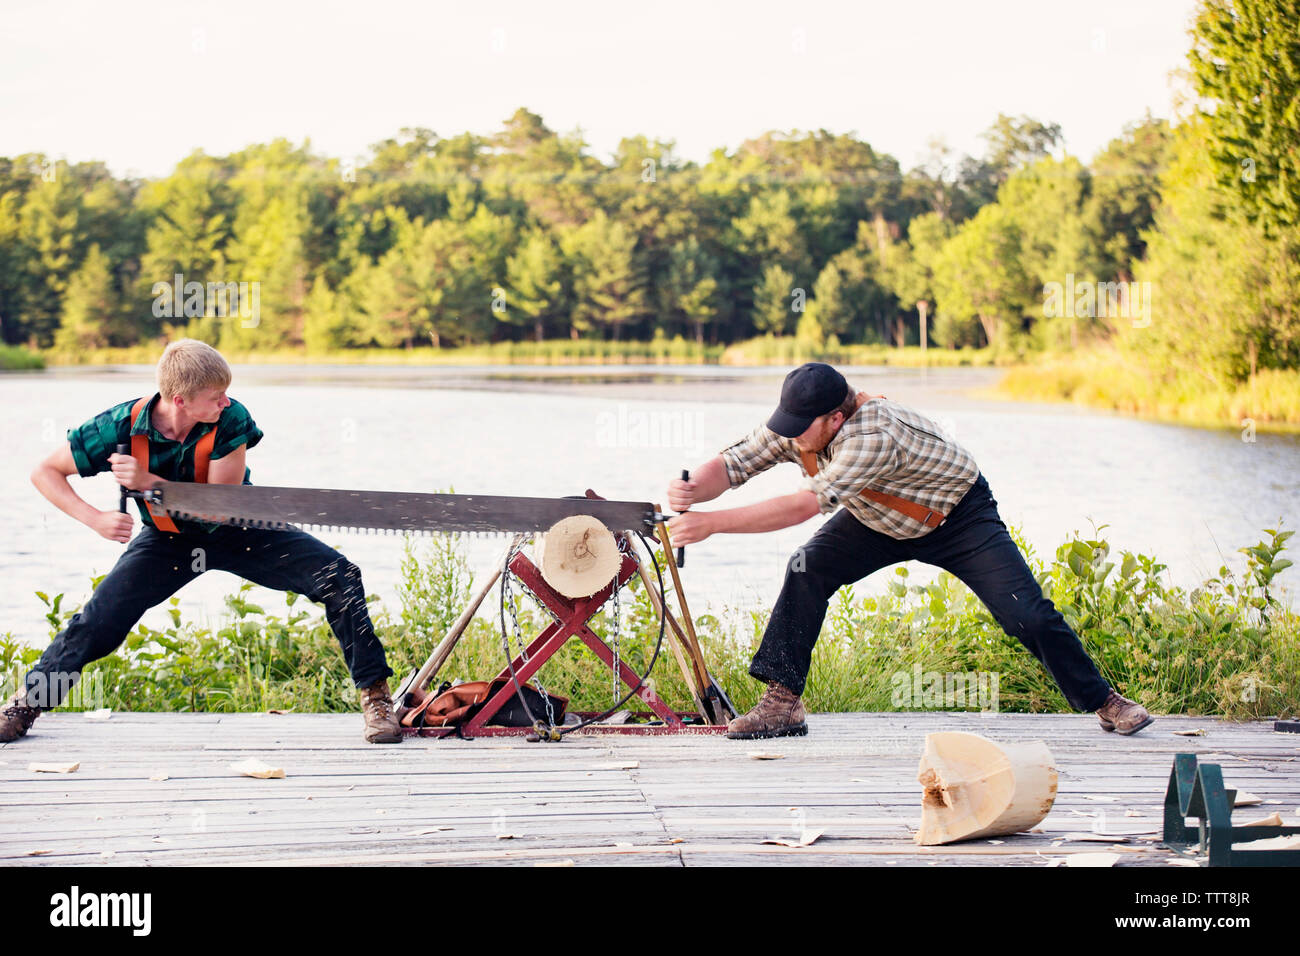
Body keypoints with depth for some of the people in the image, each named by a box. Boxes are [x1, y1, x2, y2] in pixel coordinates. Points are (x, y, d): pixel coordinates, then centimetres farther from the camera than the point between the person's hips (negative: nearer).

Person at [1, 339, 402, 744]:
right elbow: (46, 472, -15)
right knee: (101, 618, -12)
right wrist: (94, 518, -30)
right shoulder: (120, 427, -26)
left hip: (237, 531, 0)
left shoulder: (230, 419, -28)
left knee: (338, 576, -17)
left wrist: (147, 481, -36)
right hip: (169, 539, 0)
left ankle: (374, 694, -7)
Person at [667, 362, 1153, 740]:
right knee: (807, 570, -17)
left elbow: (804, 505, -49)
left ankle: (1104, 702, 10)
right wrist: (694, 489, -44)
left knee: (1028, 616, -12)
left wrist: (711, 522, -51)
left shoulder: (874, 436, -43)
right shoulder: (796, 425, -22)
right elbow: (731, 463, -20)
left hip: (959, 518, -6)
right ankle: (782, 702, -11)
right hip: (881, 521, 6)